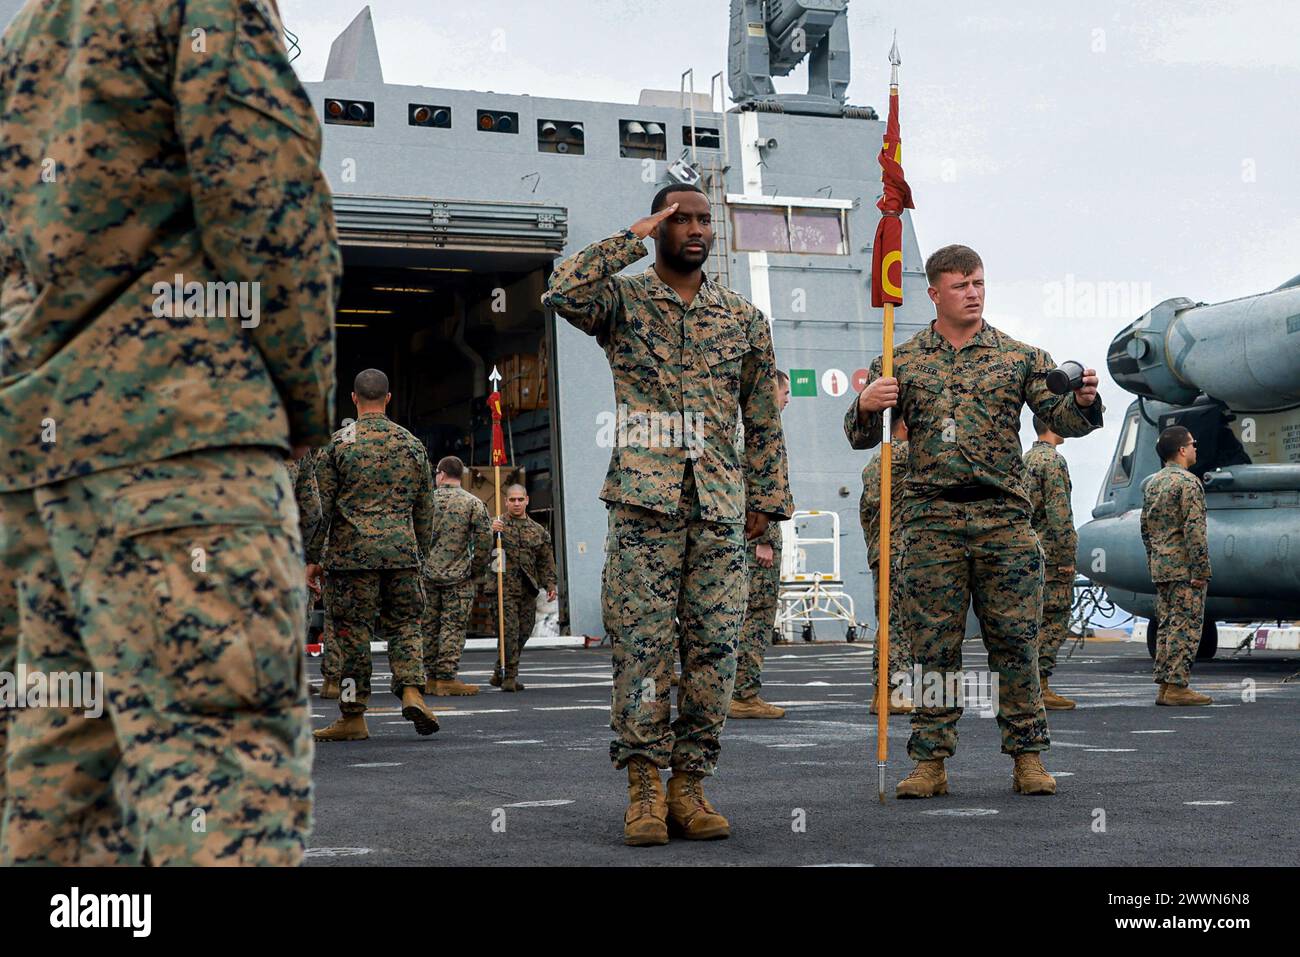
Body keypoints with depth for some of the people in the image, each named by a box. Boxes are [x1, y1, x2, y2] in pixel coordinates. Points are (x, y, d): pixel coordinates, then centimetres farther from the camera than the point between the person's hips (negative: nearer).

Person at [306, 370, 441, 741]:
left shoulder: (339, 442, -1)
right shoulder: (412, 444, 9)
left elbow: (322, 506, -1)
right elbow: (425, 509, 13)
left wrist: (312, 558, 5)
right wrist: (421, 556, 22)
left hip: (353, 551, -2)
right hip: (403, 551, 2)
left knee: (354, 631, 2)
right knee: (404, 625, 12)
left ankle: (353, 717, 6)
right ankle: (412, 691, -8)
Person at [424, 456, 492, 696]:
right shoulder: (473, 504, -2)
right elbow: (484, 541, -6)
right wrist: (476, 572, 5)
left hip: (427, 574, 2)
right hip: (459, 577, -2)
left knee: (429, 626, 10)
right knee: (453, 626, 0)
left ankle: (431, 677, 14)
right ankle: (446, 678, -4)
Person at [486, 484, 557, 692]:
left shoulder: (538, 531, 16)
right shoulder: (495, 525, 4)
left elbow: (546, 561, 19)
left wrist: (550, 584, 9)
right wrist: (490, 532, -26)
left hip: (528, 589, 5)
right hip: (502, 587, -5)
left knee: (523, 633, 7)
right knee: (509, 632, -12)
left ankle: (499, 674, 21)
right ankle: (510, 677, -8)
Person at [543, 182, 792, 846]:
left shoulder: (744, 319, 16)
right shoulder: (623, 301, 6)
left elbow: (764, 420, 18)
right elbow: (564, 292, -17)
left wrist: (766, 498, 12)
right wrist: (634, 238, -9)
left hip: (719, 502, 3)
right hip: (644, 498, -3)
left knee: (714, 647, 0)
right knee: (641, 644, -6)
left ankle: (688, 783, 9)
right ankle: (643, 786, 0)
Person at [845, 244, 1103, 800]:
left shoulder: (1019, 357, 11)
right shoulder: (902, 363, 11)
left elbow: (1060, 419, 4)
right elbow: (861, 439, 11)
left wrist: (1083, 402, -18)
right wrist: (865, 405, -12)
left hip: (1003, 518, 0)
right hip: (931, 520, 0)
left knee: (1015, 640, 1)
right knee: (933, 644, 2)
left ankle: (1027, 757, 10)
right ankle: (931, 761, 8)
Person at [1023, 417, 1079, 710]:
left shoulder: (1025, 459, 16)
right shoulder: (1052, 460, -12)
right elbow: (1058, 512, -18)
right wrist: (1067, 556, -17)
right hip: (1051, 552, -9)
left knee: (1037, 621, 11)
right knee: (1054, 620, -7)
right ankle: (1040, 687, -9)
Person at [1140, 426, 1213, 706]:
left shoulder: (1151, 483, 14)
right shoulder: (1188, 483, -12)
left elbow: (1145, 527, 18)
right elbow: (1194, 530, -18)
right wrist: (1201, 570, -17)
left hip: (1159, 567, 8)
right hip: (1184, 567, -8)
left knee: (1166, 625, 10)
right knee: (1185, 627, -5)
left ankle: (1164, 686, 11)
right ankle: (1177, 687, -6)